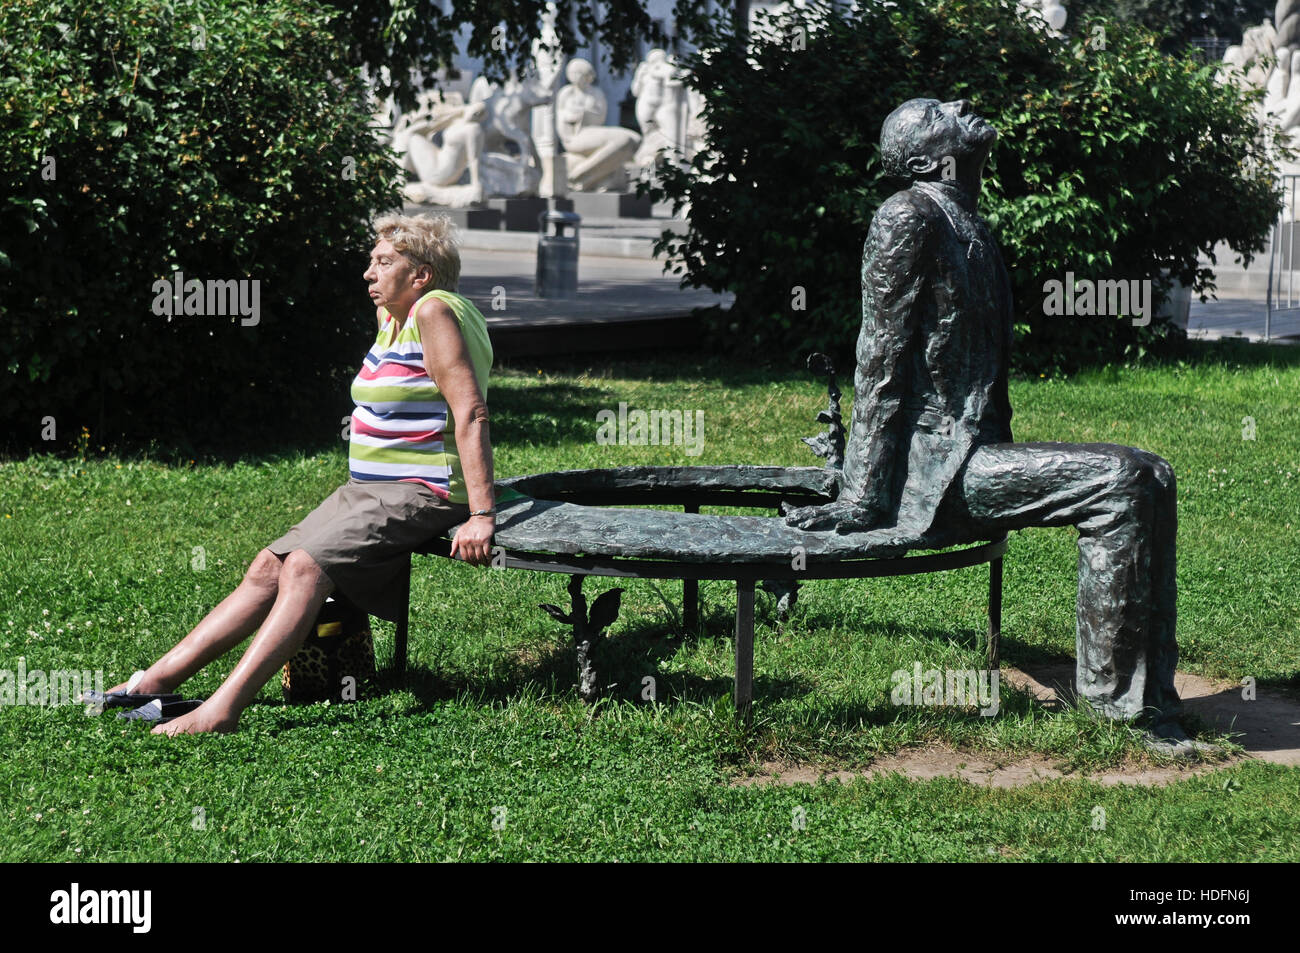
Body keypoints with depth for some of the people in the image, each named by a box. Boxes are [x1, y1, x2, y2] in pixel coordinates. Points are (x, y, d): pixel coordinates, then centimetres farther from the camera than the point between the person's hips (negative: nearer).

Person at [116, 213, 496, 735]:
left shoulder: (435, 312, -14)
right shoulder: (391, 318, 15)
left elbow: (471, 414, -21)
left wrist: (481, 515, -27)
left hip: (418, 496, -9)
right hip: (369, 490, 10)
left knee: (305, 565, -26)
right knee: (268, 566, -1)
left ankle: (222, 709, -34)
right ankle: (157, 679, -4)